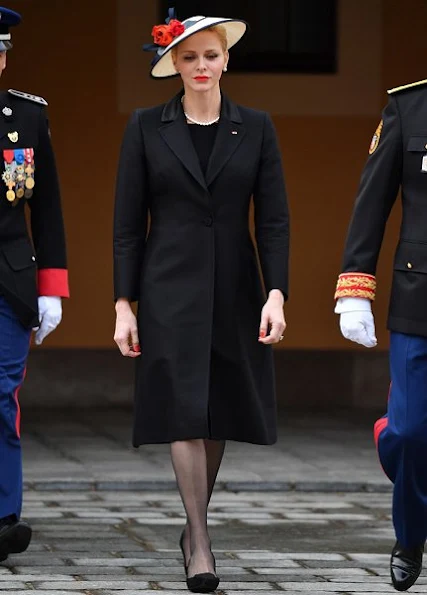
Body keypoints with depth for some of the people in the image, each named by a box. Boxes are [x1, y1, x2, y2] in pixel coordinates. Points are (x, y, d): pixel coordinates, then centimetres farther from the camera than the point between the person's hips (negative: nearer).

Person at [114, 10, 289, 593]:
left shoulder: (256, 128, 4)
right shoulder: (146, 127, 1)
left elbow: (273, 218, 2)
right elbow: (128, 222, 1)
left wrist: (276, 293, -9)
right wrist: (124, 304, -4)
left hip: (234, 290, 2)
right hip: (171, 288, -2)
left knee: (221, 412, 7)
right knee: (183, 411, -11)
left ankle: (196, 523, 25)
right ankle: (200, 543, -9)